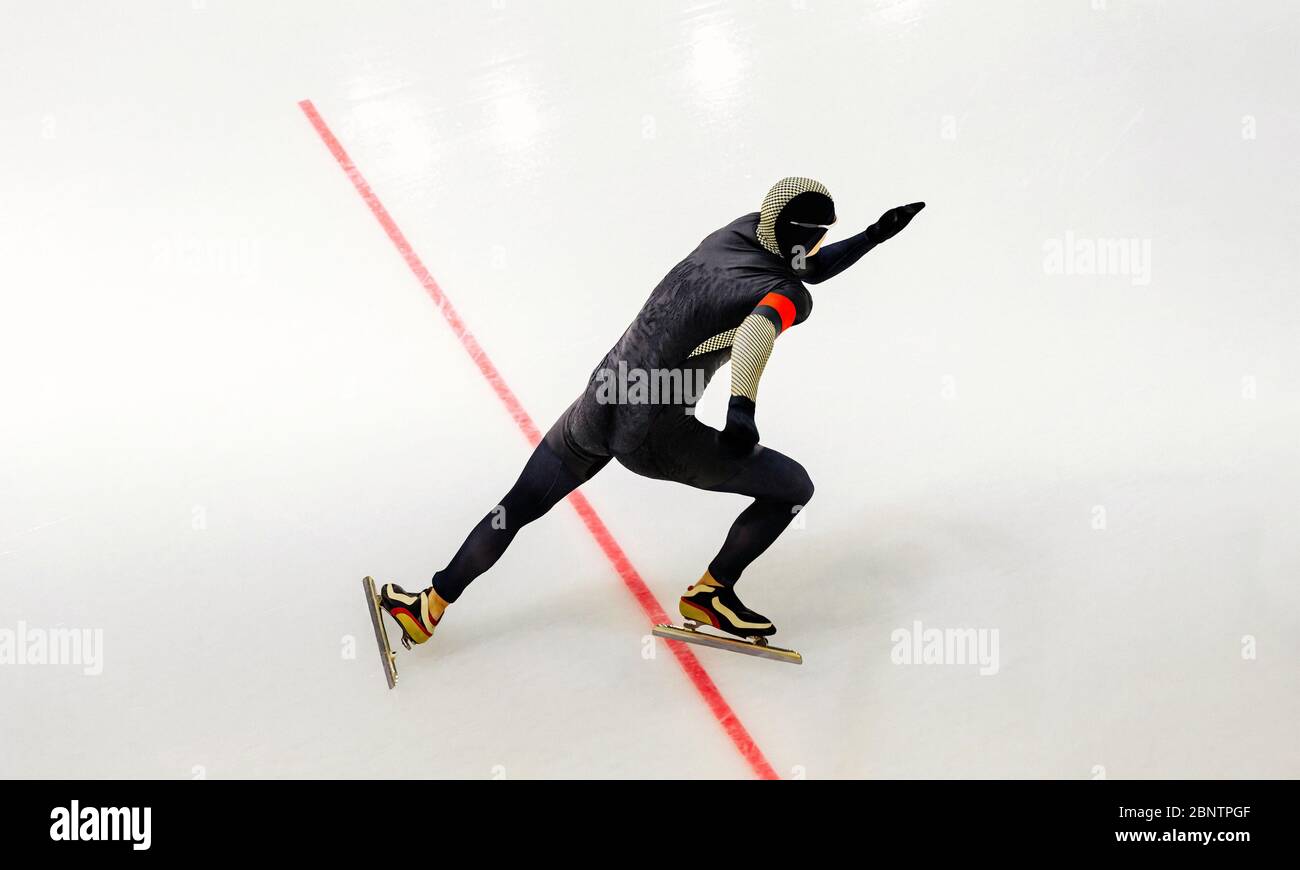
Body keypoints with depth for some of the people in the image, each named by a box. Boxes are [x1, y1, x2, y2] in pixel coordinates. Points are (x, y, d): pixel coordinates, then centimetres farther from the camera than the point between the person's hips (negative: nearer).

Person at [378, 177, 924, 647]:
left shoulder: (741, 230, 10)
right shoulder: (789, 294, -13)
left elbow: (805, 268, 23)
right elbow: (757, 328, -35)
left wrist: (874, 235, 17)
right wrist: (742, 407, -47)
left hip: (596, 408, 7)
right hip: (655, 439, -7)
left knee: (516, 508, 24)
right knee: (794, 489, 10)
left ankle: (428, 609, 34)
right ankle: (710, 594, 20)